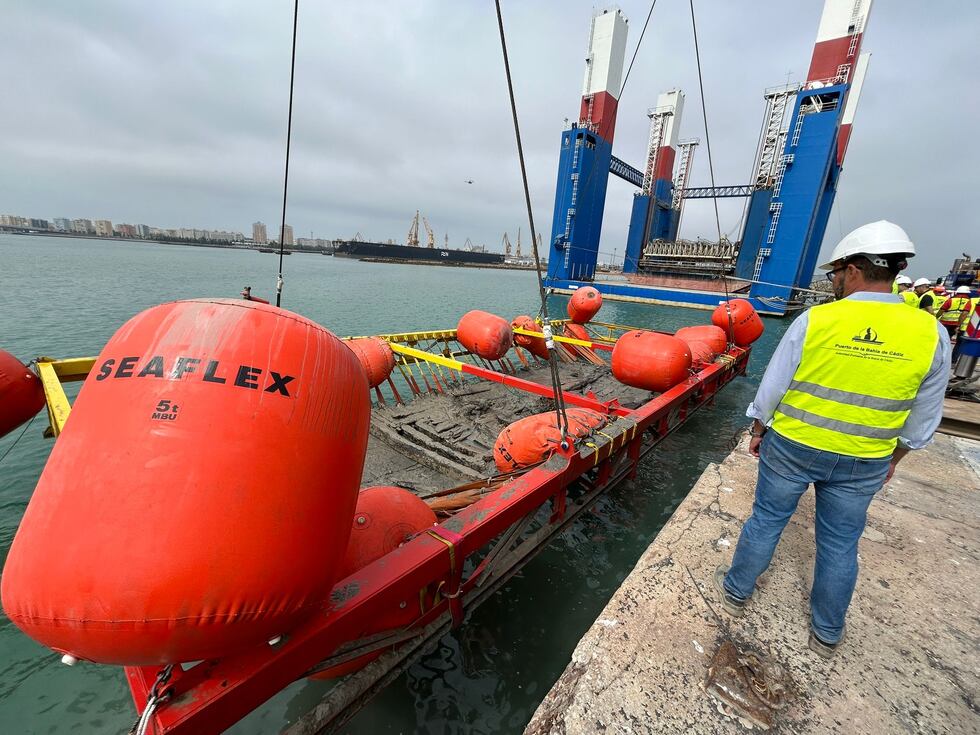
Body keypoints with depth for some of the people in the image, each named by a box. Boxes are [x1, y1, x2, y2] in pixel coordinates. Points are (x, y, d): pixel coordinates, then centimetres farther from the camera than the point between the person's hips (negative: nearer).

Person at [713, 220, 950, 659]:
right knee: (840, 544, 18)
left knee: (766, 520, 15)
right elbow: (921, 420, 2)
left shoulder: (814, 320, -16)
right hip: (863, 463, 3)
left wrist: (758, 431, 6)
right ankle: (827, 634, 38)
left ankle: (736, 592, 35)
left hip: (792, 447, -2)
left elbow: (771, 387, -10)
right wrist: (893, 458, 17)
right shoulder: (931, 334, -8)